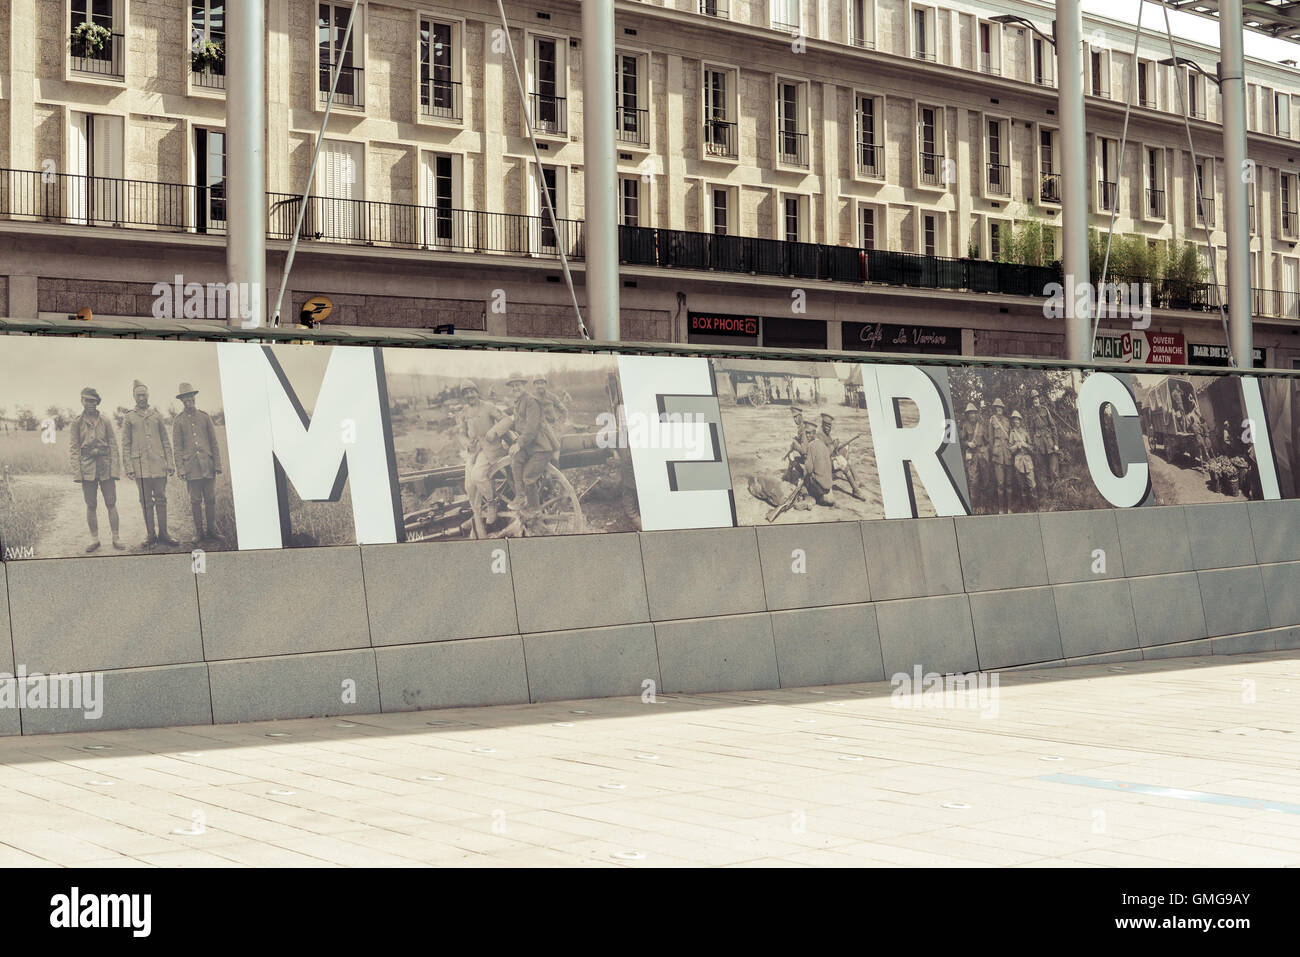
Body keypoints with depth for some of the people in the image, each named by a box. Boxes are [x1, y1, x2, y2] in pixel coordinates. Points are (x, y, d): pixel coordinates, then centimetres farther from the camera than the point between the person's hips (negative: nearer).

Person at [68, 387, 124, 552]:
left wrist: (115, 469, -3)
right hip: (87, 469, 0)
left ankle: (116, 538, 7)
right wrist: (77, 472, -7)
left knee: (111, 504, 1)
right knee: (91, 506, 4)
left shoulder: (105, 421, 6)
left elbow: (113, 446, 5)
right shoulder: (77, 423, 3)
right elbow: (73, 449, 1)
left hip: (106, 468, 0)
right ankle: (94, 540, 12)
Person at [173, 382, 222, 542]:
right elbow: (177, 447, 4)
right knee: (195, 500, 0)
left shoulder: (205, 417, 10)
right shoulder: (178, 421, 5)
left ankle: (211, 531, 8)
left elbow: (214, 443, 11)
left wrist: (217, 464, 5)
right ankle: (199, 532, 6)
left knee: (210, 499, 1)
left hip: (208, 465, 2)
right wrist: (180, 468, -5)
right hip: (191, 466, -2)